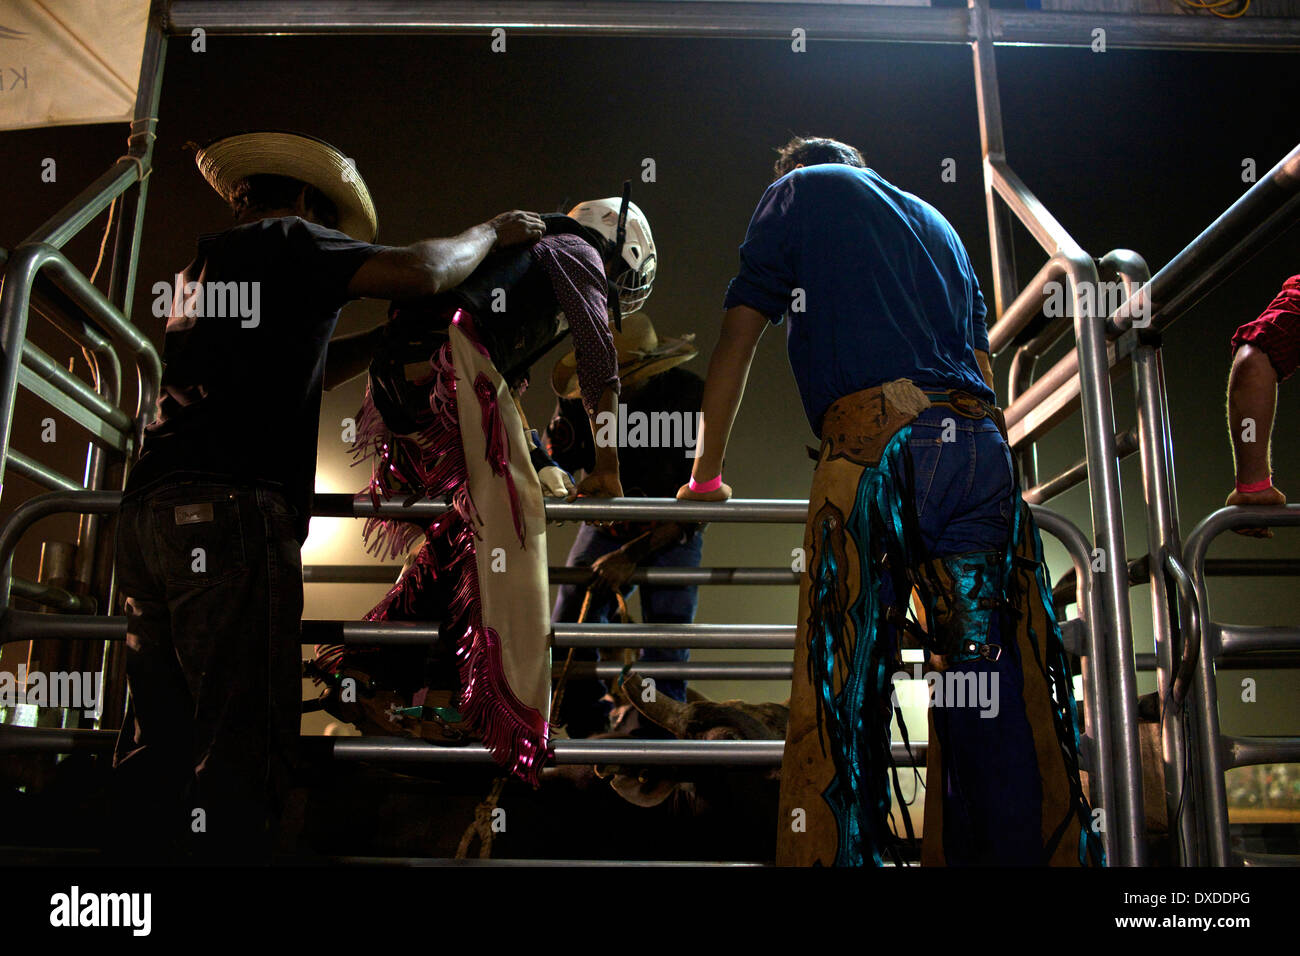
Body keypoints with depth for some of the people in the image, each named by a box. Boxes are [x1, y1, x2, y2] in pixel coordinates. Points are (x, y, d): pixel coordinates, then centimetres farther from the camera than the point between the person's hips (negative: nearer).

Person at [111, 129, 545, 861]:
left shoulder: (202, 266, 29)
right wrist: (492, 233, 11)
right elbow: (423, 272, -7)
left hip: (150, 507, 9)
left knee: (160, 737, 9)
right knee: (244, 743, -10)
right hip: (231, 507, -9)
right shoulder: (288, 240, 5)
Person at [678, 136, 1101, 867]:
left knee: (843, 684, -6)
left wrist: (706, 475, 21)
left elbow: (738, 341, 15)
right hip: (979, 441, 5)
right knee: (995, 686, 3)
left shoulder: (801, 191, 22)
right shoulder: (933, 217, 35)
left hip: (876, 442, -5)